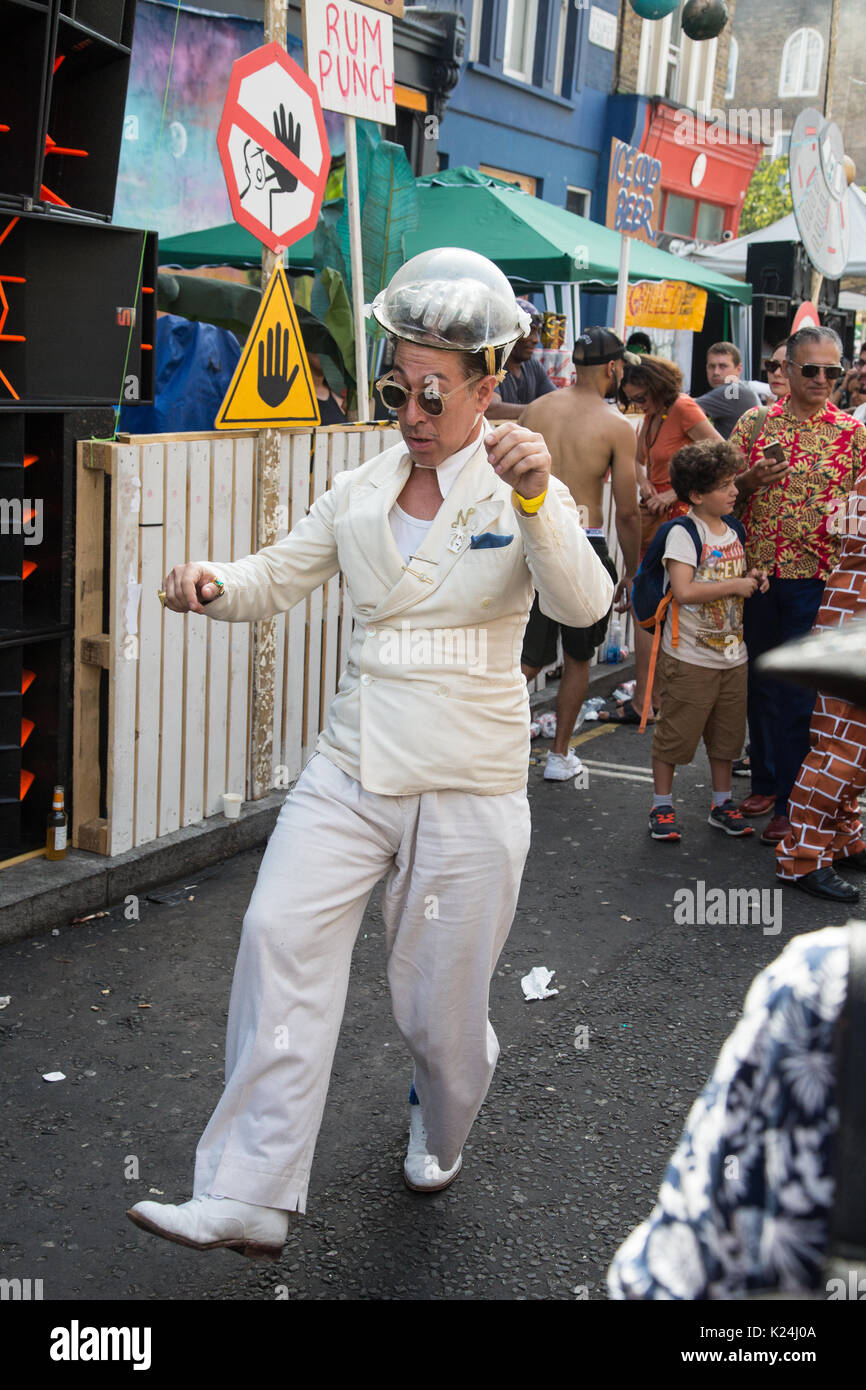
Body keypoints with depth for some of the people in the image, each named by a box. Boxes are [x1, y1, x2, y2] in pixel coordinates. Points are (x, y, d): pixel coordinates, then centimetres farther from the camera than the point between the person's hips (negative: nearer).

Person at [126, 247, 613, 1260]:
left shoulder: (524, 493, -4)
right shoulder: (361, 492, 9)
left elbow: (583, 606, -21)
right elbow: (278, 578, 9)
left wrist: (536, 500, -39)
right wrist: (212, 583, -14)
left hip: (470, 785, -3)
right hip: (351, 767, 3)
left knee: (437, 1006, 7)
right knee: (281, 933, -19)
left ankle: (441, 1133, 42)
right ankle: (247, 1199, -18)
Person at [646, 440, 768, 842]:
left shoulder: (732, 531, 9)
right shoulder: (682, 533, -15)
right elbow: (684, 591, -26)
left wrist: (752, 578, 3)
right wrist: (736, 585, -19)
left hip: (732, 654, 7)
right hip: (690, 658, -7)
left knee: (726, 733, 15)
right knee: (676, 732, 2)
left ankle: (722, 804, 29)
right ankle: (661, 806, 16)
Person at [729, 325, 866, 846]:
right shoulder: (754, 423, 5)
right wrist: (748, 480, -12)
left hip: (816, 580, -3)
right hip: (760, 573, 3)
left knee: (800, 692, -2)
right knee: (761, 684, 13)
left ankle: (792, 802, 7)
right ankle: (766, 779, 29)